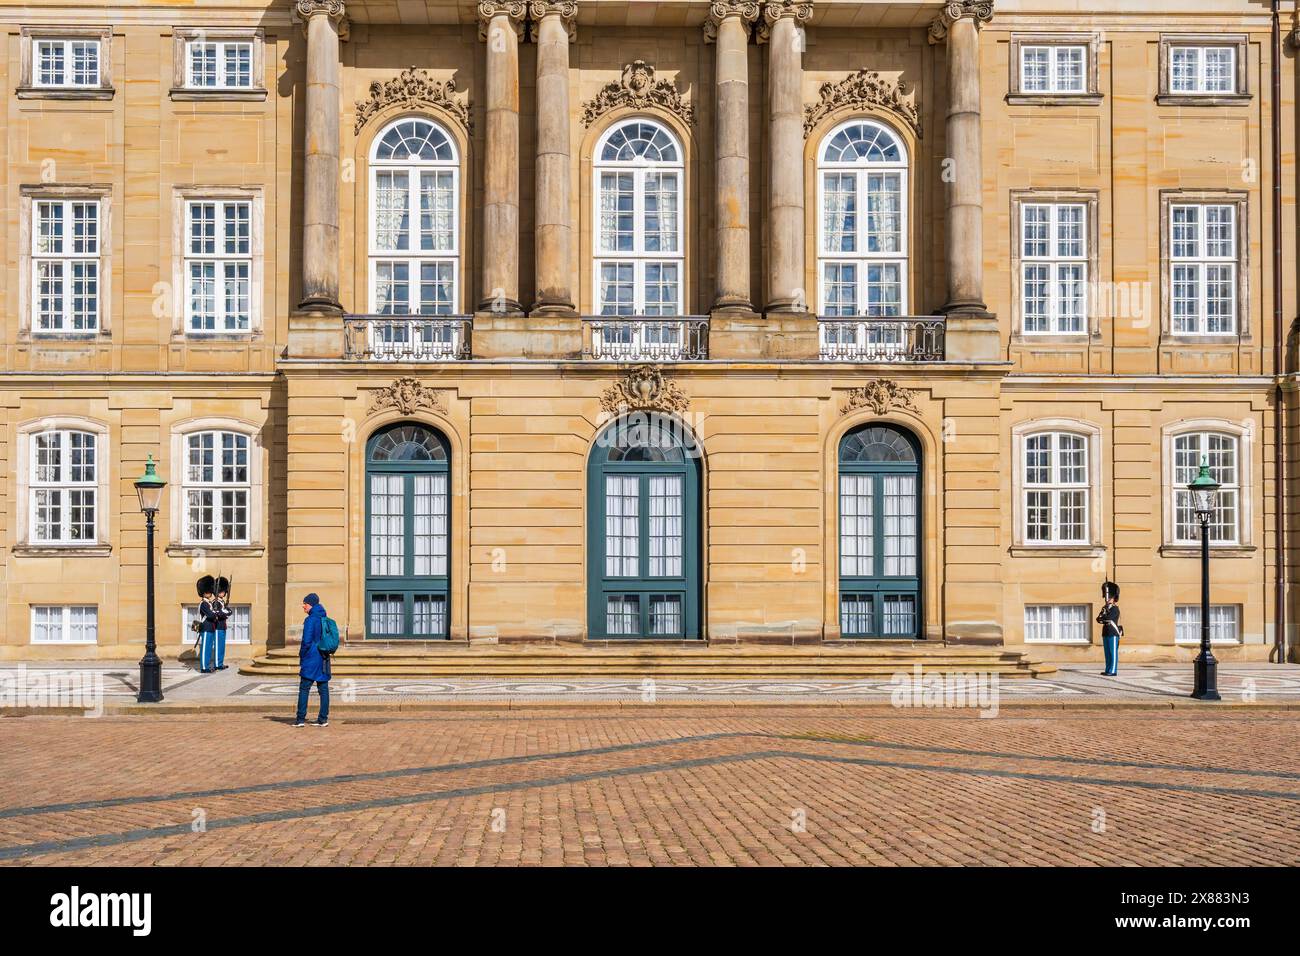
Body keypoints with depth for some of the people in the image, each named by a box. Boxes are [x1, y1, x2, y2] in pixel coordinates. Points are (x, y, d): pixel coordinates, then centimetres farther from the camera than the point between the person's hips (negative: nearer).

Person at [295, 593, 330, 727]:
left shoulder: (310, 620, -12)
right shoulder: (325, 619, 10)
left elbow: (306, 641, -16)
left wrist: (301, 656, -5)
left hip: (311, 658, -7)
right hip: (324, 659, 7)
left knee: (304, 689, -1)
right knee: (323, 689, 7)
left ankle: (300, 719, -2)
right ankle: (323, 719, 7)